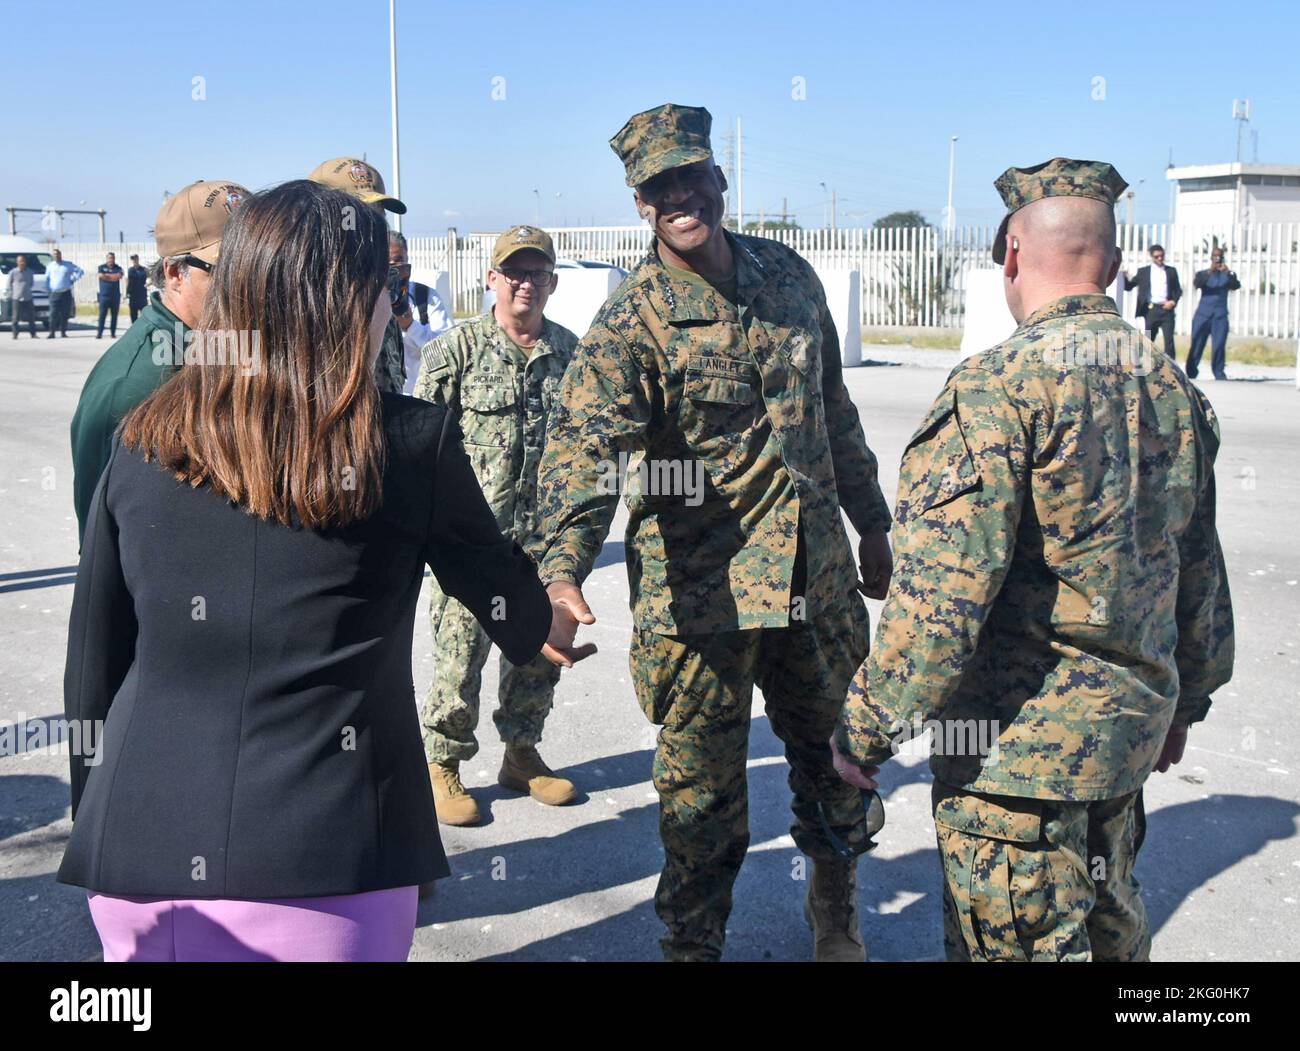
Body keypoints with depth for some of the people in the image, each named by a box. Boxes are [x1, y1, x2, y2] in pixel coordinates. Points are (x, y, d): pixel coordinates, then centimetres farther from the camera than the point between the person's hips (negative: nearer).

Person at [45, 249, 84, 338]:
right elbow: (46, 278, 22)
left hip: (66, 293, -1)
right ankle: (52, 333, -6)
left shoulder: (68, 265, 6)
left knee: (65, 314, 0)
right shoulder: (50, 266, 13)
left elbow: (80, 271, 8)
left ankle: (63, 332, 8)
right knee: (53, 314, -8)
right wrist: (48, 288, 10)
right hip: (54, 294, 1)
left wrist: (73, 279, 2)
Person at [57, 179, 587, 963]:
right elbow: (495, 583, 10)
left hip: (140, 847, 3)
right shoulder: (412, 443, -7)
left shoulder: (141, 445, 0)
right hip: (327, 859, -3)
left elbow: (94, 659, 7)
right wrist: (542, 624, 32)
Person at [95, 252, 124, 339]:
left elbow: (119, 275, -10)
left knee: (114, 315, 3)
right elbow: (101, 276, -11)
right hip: (104, 295, -2)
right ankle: (99, 333, -6)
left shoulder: (118, 268, 10)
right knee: (102, 314, -6)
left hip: (115, 295, 2)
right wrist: (113, 277, -8)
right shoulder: (102, 267, 7)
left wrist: (107, 275, -8)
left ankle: (113, 333, 8)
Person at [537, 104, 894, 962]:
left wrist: (872, 524, 19)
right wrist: (563, 567, -46)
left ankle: (838, 906, 47)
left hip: (818, 577, 5)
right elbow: (583, 445, -29)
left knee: (839, 756, 20)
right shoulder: (631, 323, -13)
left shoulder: (789, 277, 4)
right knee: (702, 791, 6)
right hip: (700, 595, -5)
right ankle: (694, 941, 29)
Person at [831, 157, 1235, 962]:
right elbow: (1200, 569, 15)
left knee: (1020, 945, 4)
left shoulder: (999, 385, -18)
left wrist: (869, 723, -14)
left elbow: (942, 590, -24)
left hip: (1017, 743, -8)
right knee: (1110, 927, 25)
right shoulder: (1172, 386, 6)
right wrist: (1184, 698, 27)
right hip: (1130, 722, 8)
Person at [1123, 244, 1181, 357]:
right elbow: (1129, 286, 6)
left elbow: (1178, 290, 14)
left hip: (1166, 309, 0)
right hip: (1151, 310, 0)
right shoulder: (1143, 271, 9)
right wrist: (1124, 276, -15)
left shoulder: (1171, 271, 12)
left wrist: (1173, 301, -4)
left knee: (1169, 340, -6)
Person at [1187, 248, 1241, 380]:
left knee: (1219, 346, -9)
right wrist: (1210, 272, -24)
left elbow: (1236, 286, -5)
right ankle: (1191, 373, 3)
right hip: (1203, 314, 0)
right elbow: (1197, 283, -9)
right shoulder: (1203, 274, 12)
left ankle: (1219, 373, -6)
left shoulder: (1227, 275, 14)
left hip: (1220, 316, 0)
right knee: (1196, 344, -1)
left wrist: (1228, 273, -22)